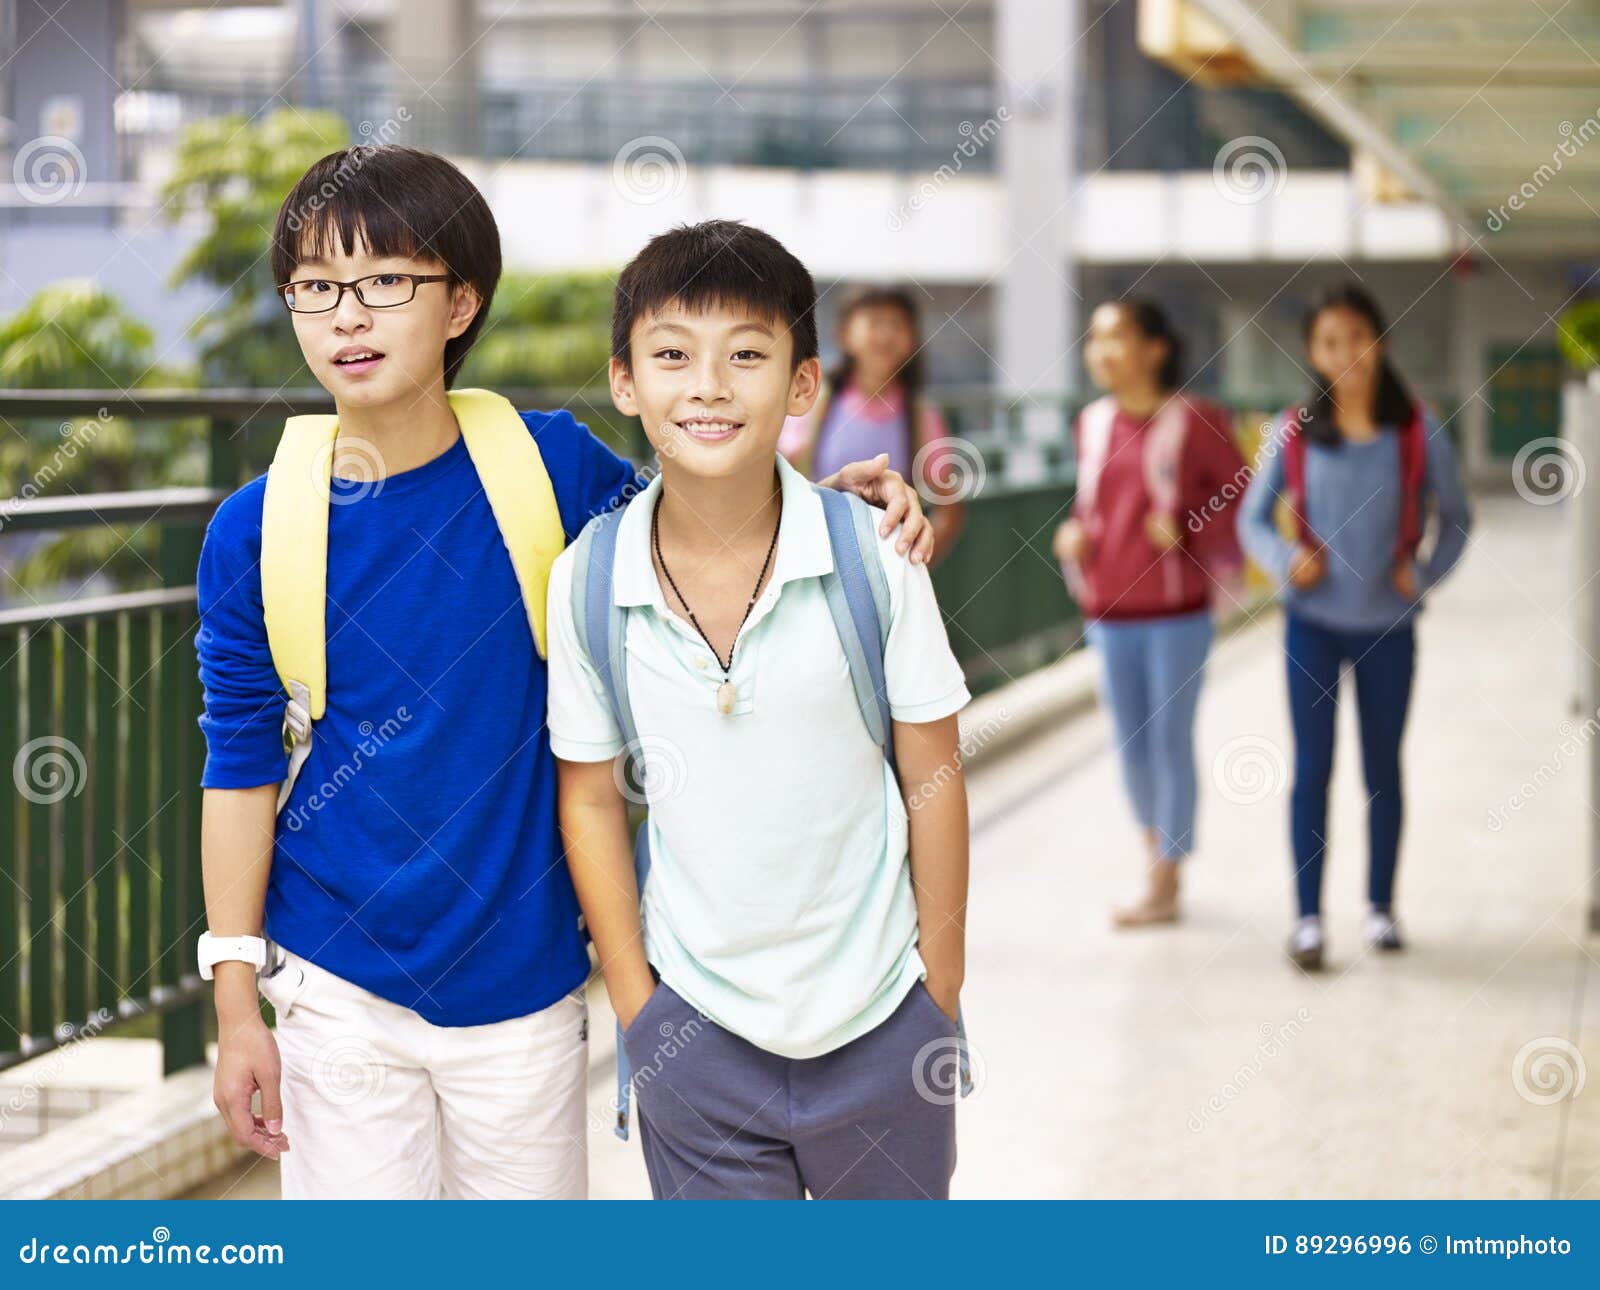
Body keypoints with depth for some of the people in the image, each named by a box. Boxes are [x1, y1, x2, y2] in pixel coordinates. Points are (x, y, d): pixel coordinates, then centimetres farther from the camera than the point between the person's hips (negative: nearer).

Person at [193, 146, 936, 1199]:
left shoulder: (551, 467, -6)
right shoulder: (256, 532, -7)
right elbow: (242, 768, 0)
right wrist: (236, 1001, 0)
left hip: (523, 983, 1)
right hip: (340, 989, -1)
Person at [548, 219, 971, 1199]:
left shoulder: (874, 556, -12)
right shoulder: (587, 581, -9)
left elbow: (932, 776, -3)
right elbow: (591, 798, 2)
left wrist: (941, 984, 0)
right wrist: (636, 1006, 2)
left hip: (877, 1016, 0)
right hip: (694, 1020, 1)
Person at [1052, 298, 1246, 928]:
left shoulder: (1196, 422, -10)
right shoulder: (1092, 424, 6)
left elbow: (1242, 499, -5)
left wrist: (1187, 531, -18)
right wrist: (1073, 534, 0)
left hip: (1177, 614, -5)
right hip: (1112, 612, 5)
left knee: (1170, 740, 1)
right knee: (1130, 741, 12)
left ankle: (1164, 884, 10)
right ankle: (1153, 842, 35)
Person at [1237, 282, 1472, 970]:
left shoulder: (1417, 434, -5)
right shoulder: (1292, 433, -5)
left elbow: (1455, 518, 6)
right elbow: (1251, 518, 4)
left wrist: (1425, 573, -9)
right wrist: (1285, 559, -14)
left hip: (1387, 627, 1)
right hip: (1313, 624, 0)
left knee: (1383, 769, 12)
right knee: (1312, 769, 1)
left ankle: (1381, 906, 25)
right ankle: (1308, 915, 7)